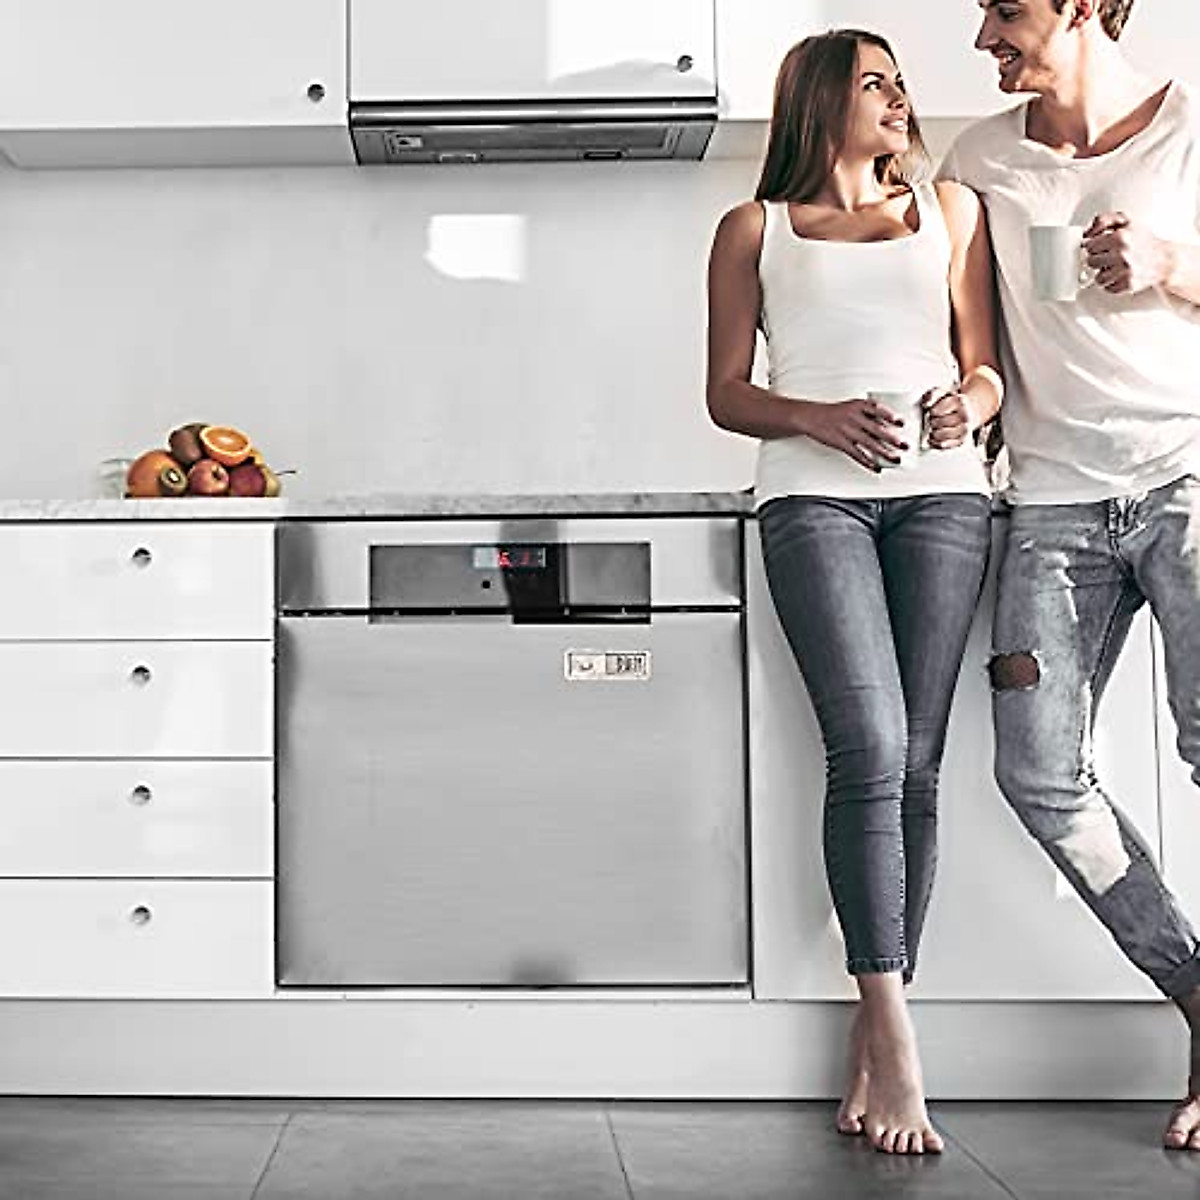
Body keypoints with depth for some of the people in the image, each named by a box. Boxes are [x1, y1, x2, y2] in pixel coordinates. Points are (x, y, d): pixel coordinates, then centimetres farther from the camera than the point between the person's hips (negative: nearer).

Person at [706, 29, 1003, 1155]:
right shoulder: (755, 229, 16)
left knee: (913, 767, -3)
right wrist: (821, 418, -9)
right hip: (814, 492, -2)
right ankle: (894, 1041, -16)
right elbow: (727, 394, 10)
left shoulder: (952, 208, 22)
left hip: (941, 491, 2)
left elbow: (986, 364, 20)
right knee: (870, 749, -18)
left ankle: (869, 1045, 3)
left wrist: (970, 404, -3)